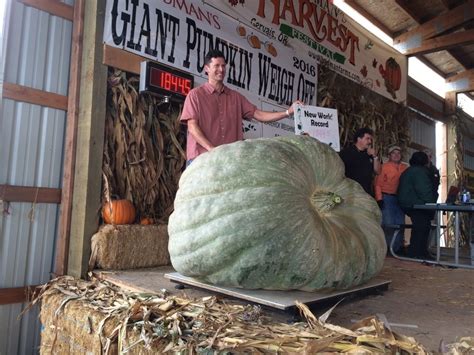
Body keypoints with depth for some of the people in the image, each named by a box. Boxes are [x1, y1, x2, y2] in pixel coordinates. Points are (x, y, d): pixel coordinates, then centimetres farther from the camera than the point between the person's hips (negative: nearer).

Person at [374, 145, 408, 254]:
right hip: (387, 198, -5)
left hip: (401, 198, 5)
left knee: (400, 223, 8)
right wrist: (379, 199, -12)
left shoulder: (405, 168, 12)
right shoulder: (384, 166, -1)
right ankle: (387, 247, 4)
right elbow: (378, 183, -5)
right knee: (388, 224, -5)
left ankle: (398, 247, 18)